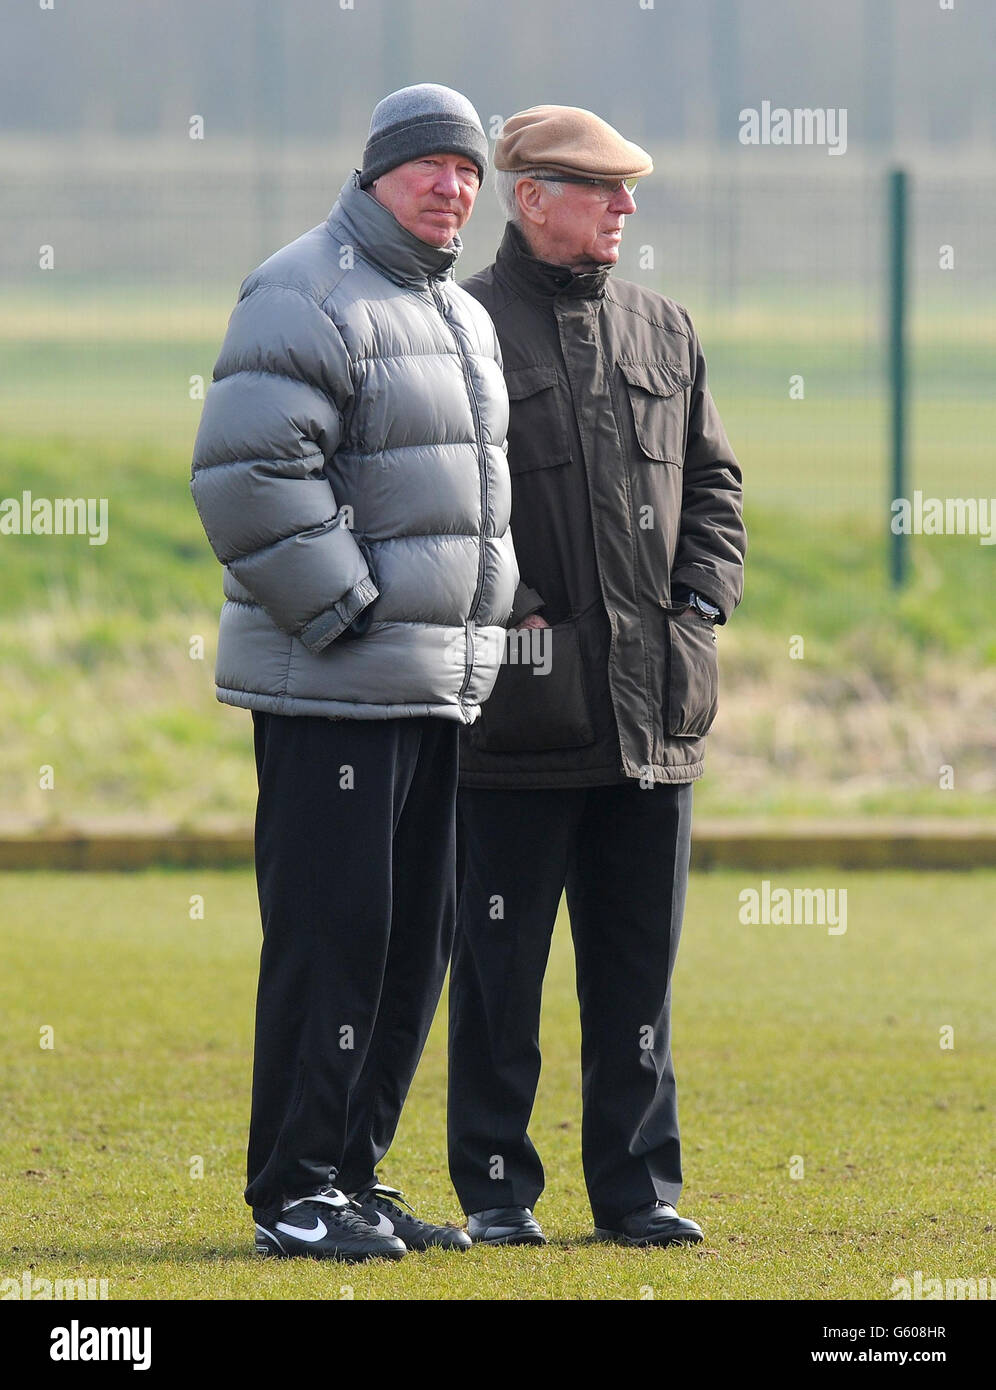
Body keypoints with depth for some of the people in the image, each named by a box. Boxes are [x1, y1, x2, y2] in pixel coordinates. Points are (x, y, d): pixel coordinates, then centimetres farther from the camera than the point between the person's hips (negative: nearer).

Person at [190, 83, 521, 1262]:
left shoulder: (459, 316, 19)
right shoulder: (307, 299, -11)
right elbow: (247, 473, -21)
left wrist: (483, 626, 18)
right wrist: (345, 615, -19)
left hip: (437, 680, 9)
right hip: (330, 681, -9)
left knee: (415, 935, 10)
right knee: (331, 930, -8)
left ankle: (353, 1173, 18)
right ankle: (293, 1195, -4)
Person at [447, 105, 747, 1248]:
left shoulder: (662, 331, 15)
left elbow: (711, 480, 19)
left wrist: (699, 599, 5)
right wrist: (498, 608, -13)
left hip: (653, 703, 5)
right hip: (518, 706, -5)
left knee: (638, 961, 8)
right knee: (500, 961, 1)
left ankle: (638, 1186, 14)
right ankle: (496, 1188, 8)